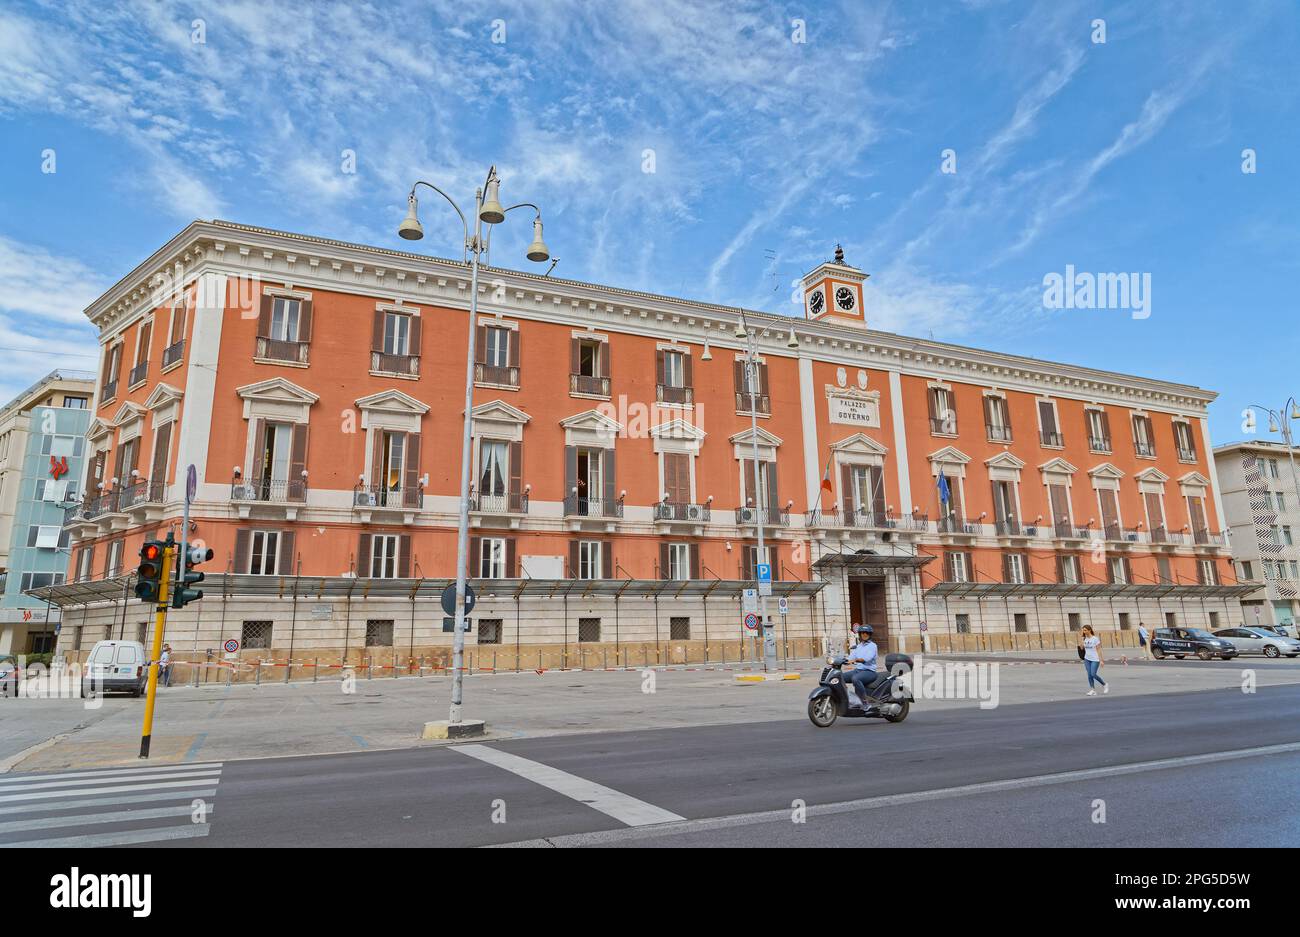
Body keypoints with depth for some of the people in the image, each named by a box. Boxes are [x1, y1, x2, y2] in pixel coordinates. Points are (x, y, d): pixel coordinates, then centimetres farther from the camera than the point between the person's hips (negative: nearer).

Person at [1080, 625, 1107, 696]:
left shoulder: (1095, 639, -8)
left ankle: (1104, 685, 14)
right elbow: (1082, 648, 14)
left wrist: (1101, 660, -10)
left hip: (1095, 659, -5)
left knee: (1093, 674, -11)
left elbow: (1098, 650, -7)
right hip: (1087, 659, 5)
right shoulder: (1085, 639, 8)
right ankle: (1092, 690, 3)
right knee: (1089, 675, -1)